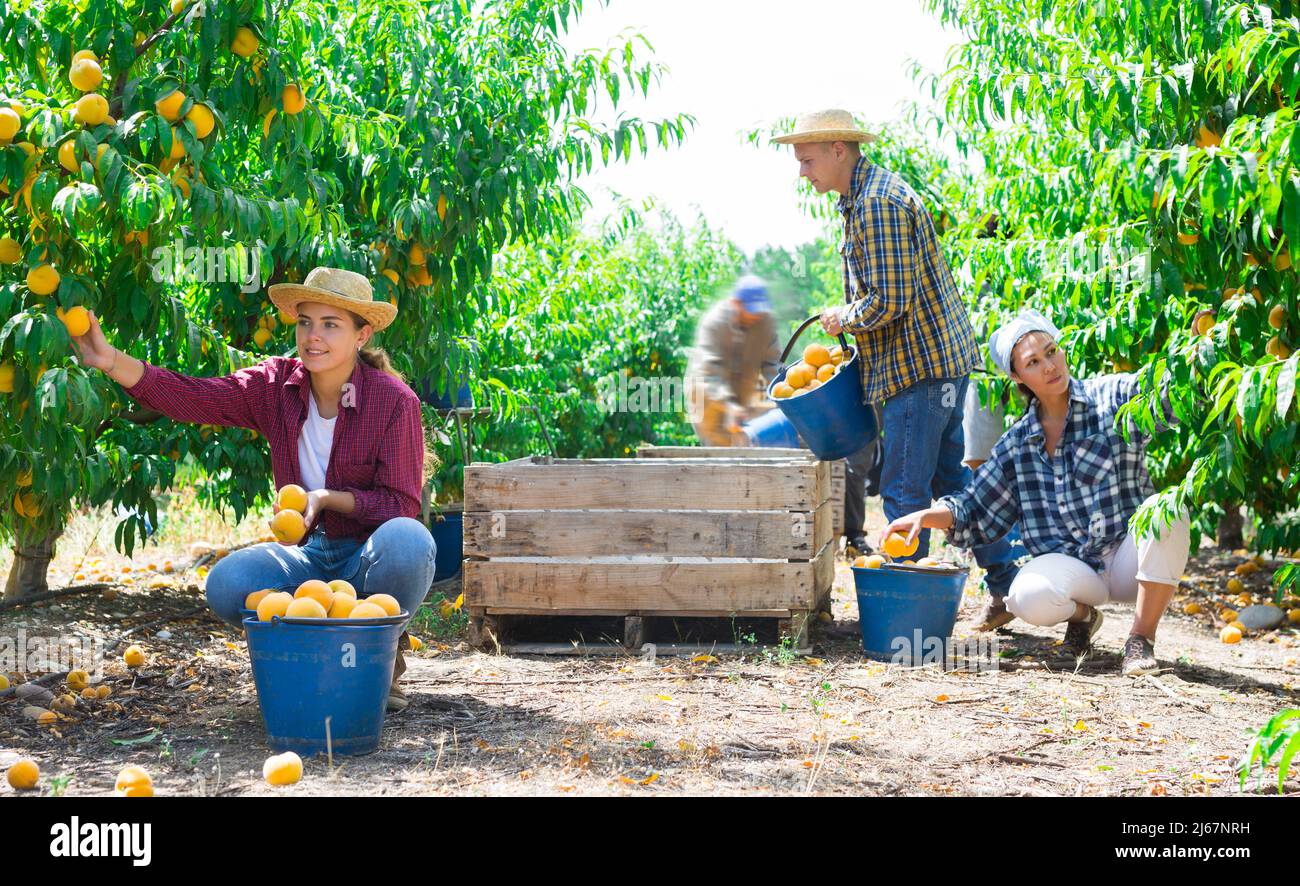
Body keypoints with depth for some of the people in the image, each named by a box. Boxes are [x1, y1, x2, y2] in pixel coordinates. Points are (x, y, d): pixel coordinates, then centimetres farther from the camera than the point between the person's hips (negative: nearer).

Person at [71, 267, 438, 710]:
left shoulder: (395, 401, -13)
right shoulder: (278, 385, -2)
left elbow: (401, 506, -13)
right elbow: (192, 398, -15)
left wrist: (327, 499, -27)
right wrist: (111, 361, -28)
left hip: (370, 557, -3)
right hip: (312, 555, 3)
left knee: (406, 540, -38)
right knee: (227, 583, -25)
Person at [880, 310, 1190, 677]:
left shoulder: (1112, 397, -1)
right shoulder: (1016, 445, 10)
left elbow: (1168, 395, -17)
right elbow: (977, 512, 13)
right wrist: (925, 516, -3)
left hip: (1129, 557, -2)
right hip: (1071, 562, 2)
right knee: (1028, 598, -32)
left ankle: (1141, 638, -17)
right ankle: (1081, 613, 7)